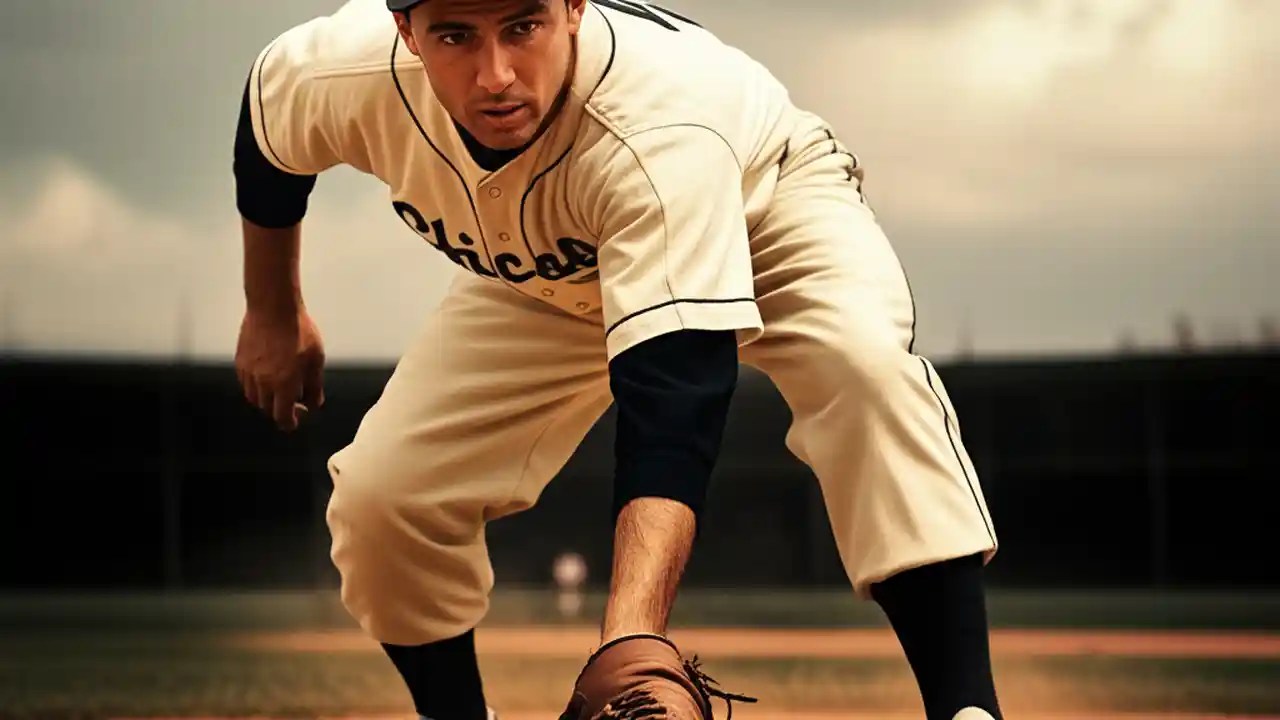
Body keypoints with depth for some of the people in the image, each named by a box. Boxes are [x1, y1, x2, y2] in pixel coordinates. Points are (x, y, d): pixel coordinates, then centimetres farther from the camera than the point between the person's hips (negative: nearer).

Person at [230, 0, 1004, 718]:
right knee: (379, 500, -11)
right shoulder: (340, 76, -31)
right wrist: (274, 315, 9)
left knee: (865, 362, -36)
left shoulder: (658, 126, -44)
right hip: (544, 280, 5)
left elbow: (674, 402, -53)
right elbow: (269, 149, -4)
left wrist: (634, 634, -66)